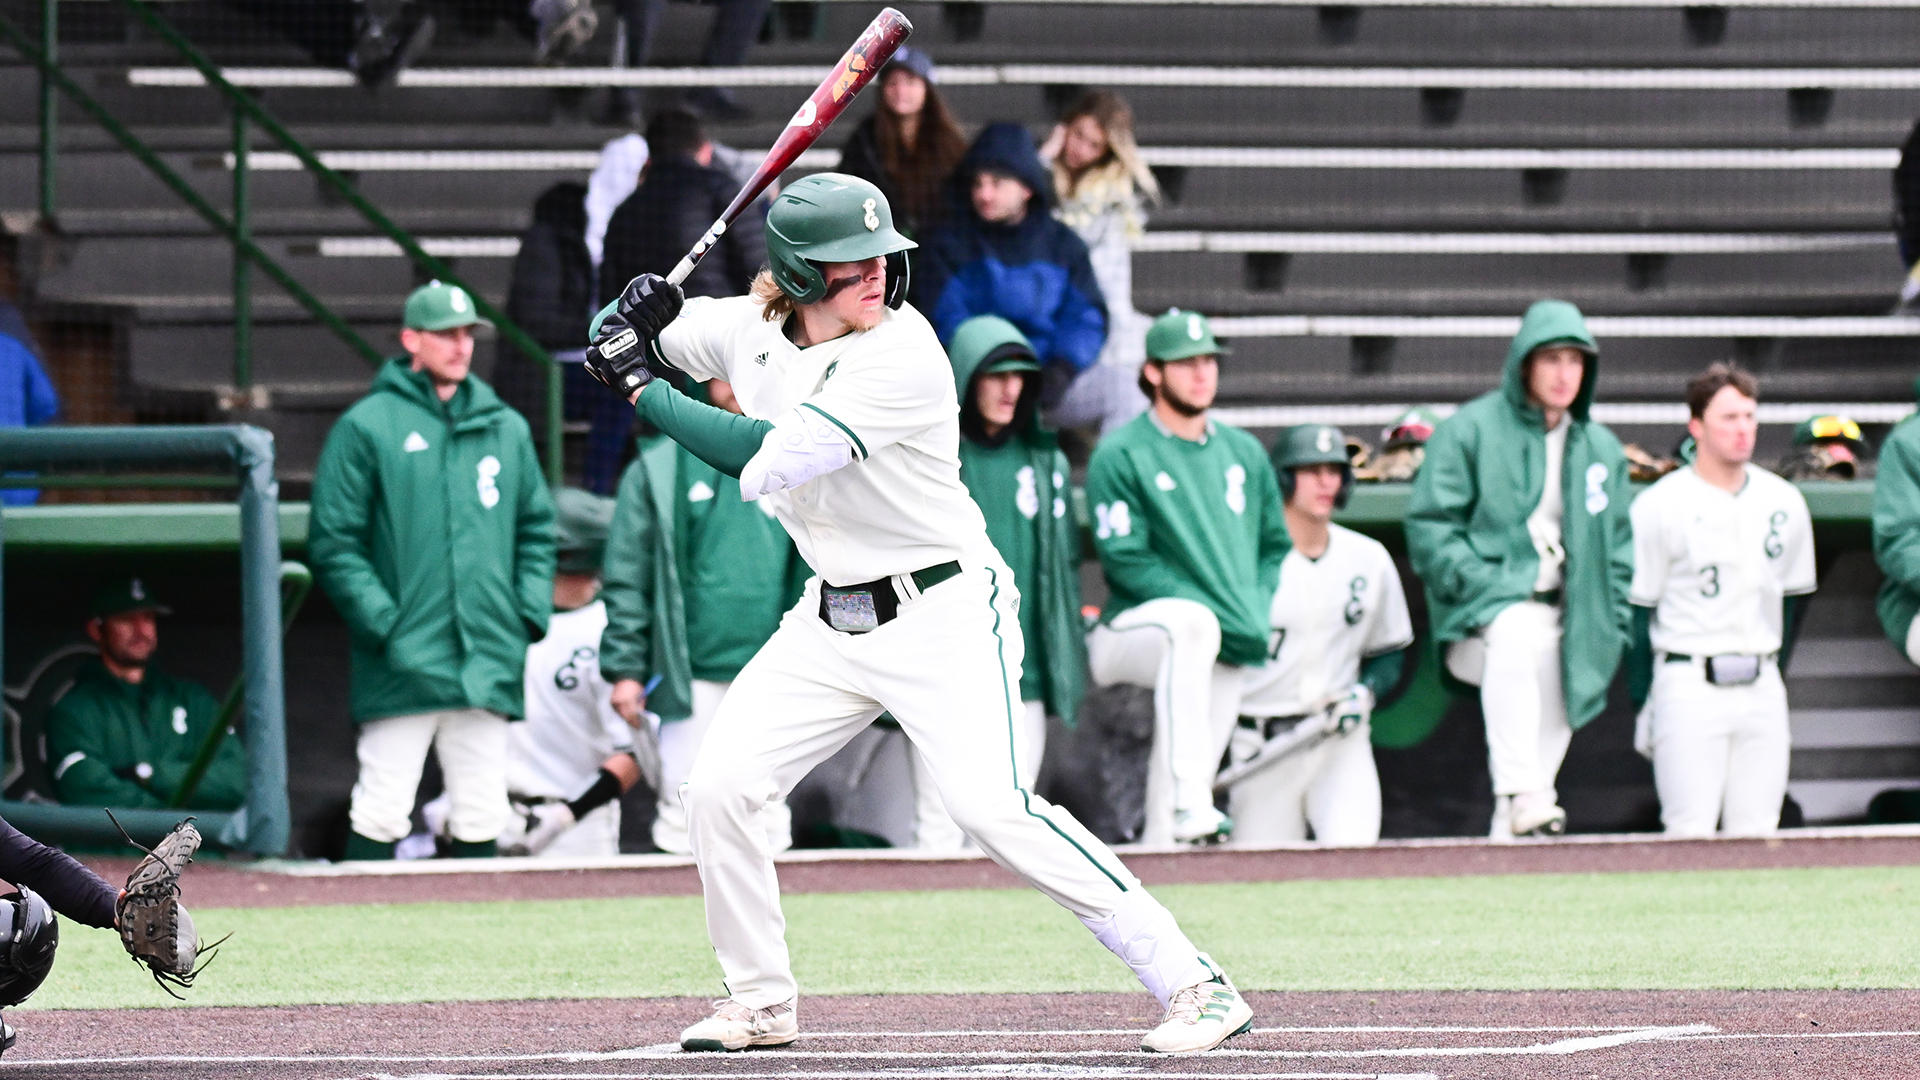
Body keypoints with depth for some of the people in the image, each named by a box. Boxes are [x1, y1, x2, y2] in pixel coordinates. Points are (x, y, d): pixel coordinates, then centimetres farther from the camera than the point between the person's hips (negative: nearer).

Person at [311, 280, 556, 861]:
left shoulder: (506, 428, 16)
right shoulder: (367, 427, 1)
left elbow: (537, 529, 22)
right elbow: (332, 541, -3)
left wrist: (530, 613, 7)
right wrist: (382, 623, -12)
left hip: (487, 663, 5)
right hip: (403, 661, -5)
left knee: (482, 819, 5)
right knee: (380, 814, -9)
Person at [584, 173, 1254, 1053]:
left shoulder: (900, 355, -23)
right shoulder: (749, 330, -1)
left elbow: (768, 462, -30)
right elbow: (639, 335, 18)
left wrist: (641, 388, -22)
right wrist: (639, 319, -8)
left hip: (944, 613, -7)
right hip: (831, 617, 7)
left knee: (990, 806, -22)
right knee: (717, 788, 1)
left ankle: (1192, 983, -18)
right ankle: (761, 1004, 20)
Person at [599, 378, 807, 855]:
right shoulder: (659, 470, 3)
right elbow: (627, 578, 2)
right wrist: (625, 667, -3)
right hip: (692, 676, -2)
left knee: (768, 814, 5)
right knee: (684, 808, -4)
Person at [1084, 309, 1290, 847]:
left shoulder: (1244, 453, 15)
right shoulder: (1120, 455, -4)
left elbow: (1276, 545, 22)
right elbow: (1127, 561, -11)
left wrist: (1261, 612, 1)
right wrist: (1225, 618, -16)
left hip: (1228, 651, 7)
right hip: (1129, 634, -7)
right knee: (1192, 622, -37)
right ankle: (1191, 803, -48)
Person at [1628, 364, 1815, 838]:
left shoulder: (1785, 502, 9)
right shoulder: (1659, 506, -4)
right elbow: (1638, 608, -2)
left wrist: (1769, 675, 13)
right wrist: (1646, 706, -5)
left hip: (1762, 690, 4)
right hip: (1690, 688, -4)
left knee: (1756, 831, 2)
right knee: (1690, 834, -11)